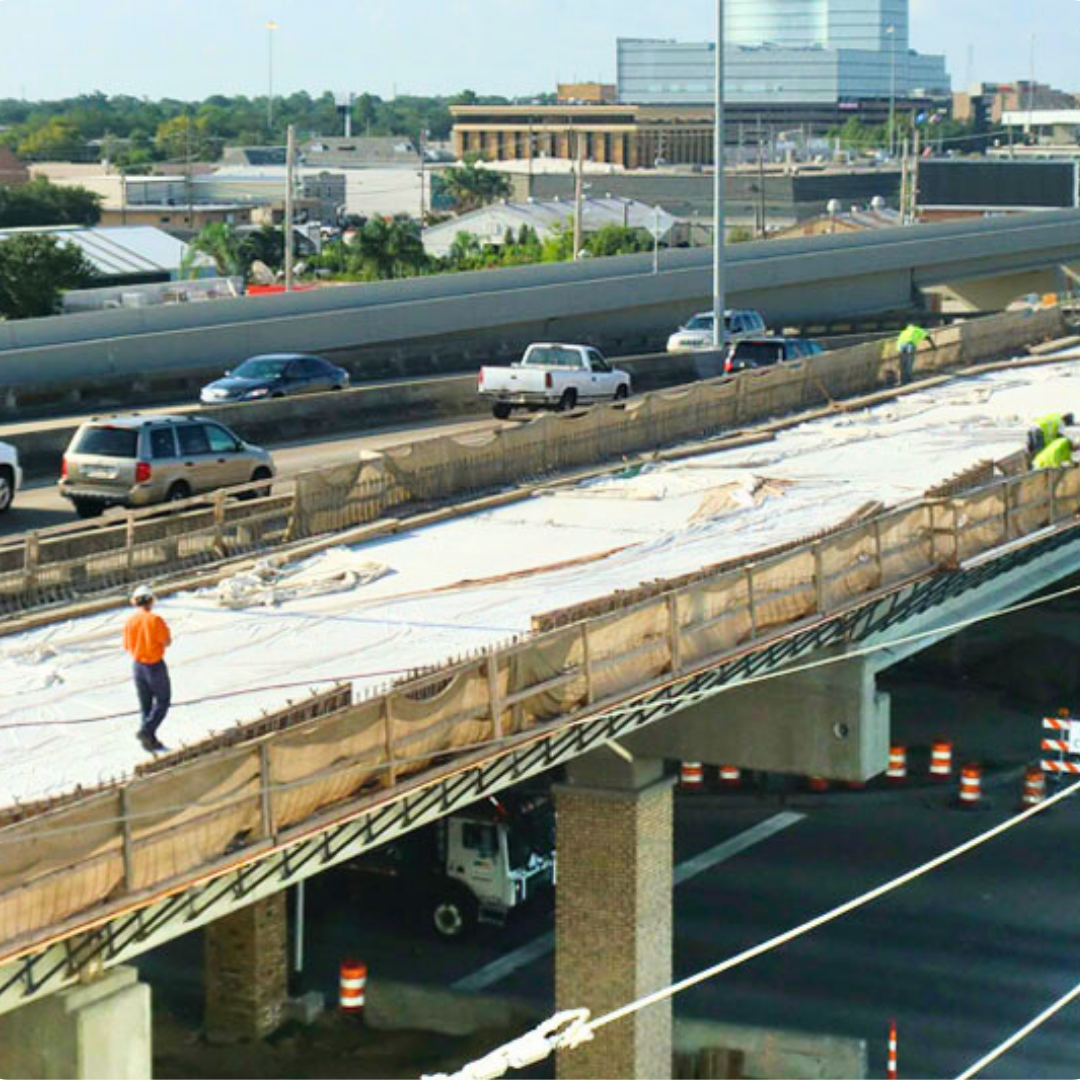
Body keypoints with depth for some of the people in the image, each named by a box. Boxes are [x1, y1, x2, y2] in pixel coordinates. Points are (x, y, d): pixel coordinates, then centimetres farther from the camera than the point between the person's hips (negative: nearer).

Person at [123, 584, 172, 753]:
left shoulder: (130, 622, -5)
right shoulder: (155, 620, -21)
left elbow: (127, 646, 4)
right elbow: (167, 642, -13)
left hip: (137, 666, 5)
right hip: (155, 666, -5)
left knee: (145, 705, 16)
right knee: (162, 701, 11)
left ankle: (150, 741, 21)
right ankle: (146, 731, -4)